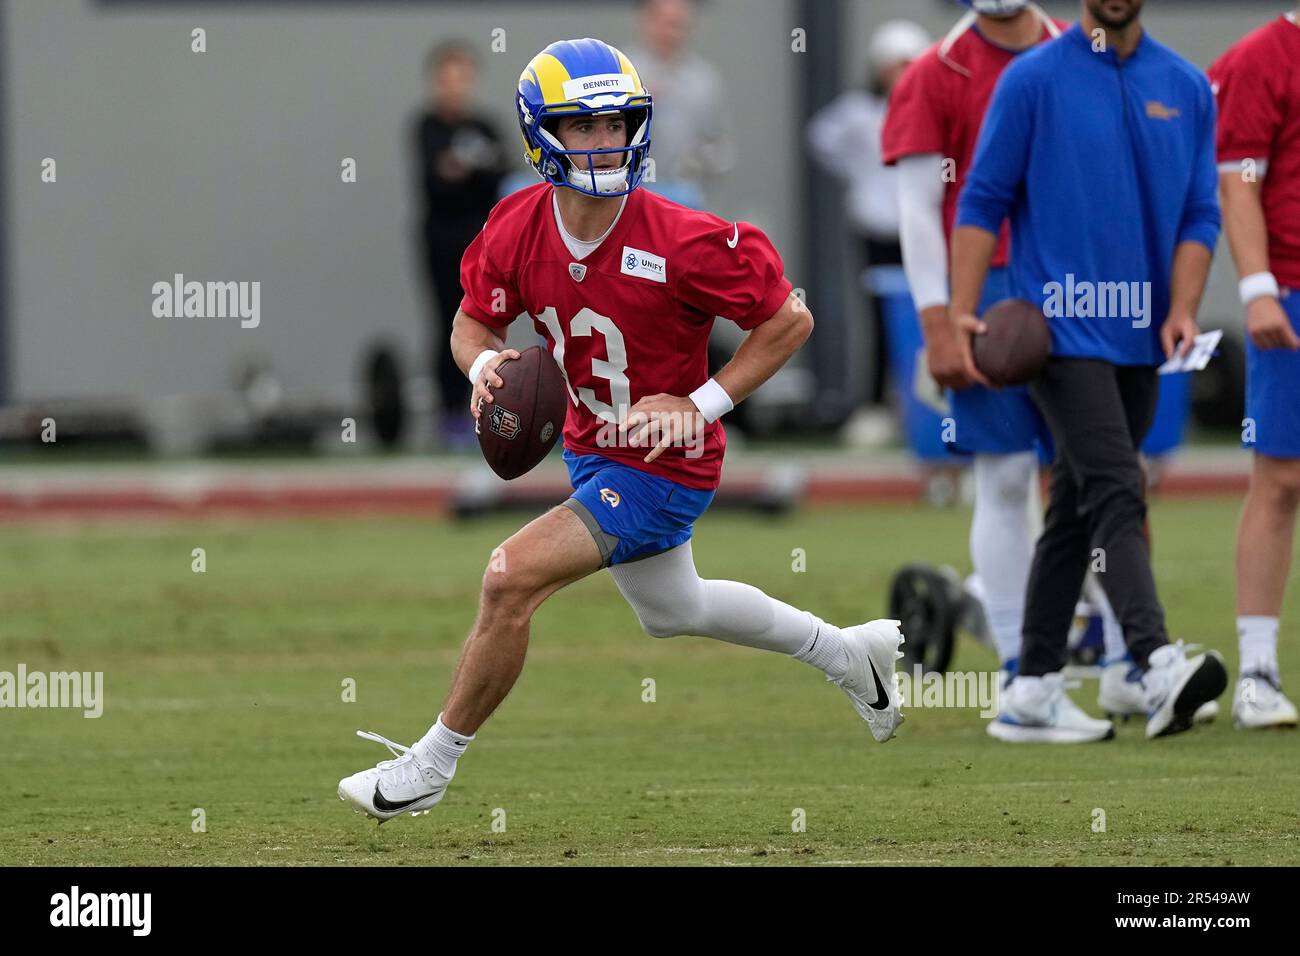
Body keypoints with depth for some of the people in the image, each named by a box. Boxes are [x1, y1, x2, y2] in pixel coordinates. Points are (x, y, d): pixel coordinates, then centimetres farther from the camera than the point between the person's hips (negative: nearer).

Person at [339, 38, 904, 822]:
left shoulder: (681, 243, -27)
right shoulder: (517, 229, -12)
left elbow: (790, 321, -16)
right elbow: (474, 318, 4)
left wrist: (701, 405, -22)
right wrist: (485, 363, -19)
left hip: (664, 464, -8)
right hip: (591, 450, 8)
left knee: (511, 579, -18)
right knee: (672, 611, 27)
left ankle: (433, 762, 0)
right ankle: (849, 652, 49)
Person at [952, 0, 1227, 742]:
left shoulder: (1186, 89, 9)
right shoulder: (1033, 80, -2)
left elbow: (1200, 214, 10)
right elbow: (983, 200, -2)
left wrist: (1182, 310, -5)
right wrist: (962, 316, -9)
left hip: (1140, 343, 5)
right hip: (1061, 332, -5)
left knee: (1077, 510, 10)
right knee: (1116, 494, -18)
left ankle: (1032, 694, 16)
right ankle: (1159, 668, -31)